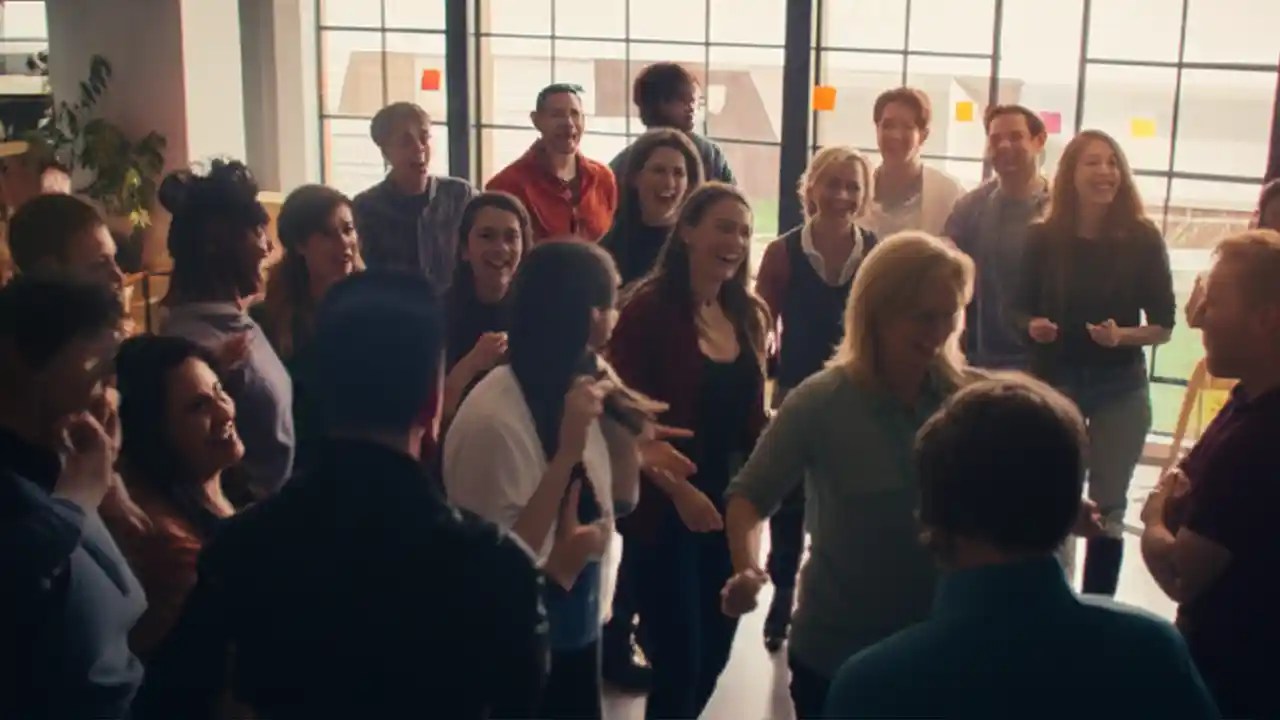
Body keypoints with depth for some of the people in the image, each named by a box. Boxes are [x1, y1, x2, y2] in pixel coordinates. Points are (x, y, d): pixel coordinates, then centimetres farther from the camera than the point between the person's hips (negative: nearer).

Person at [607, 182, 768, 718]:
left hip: (730, 506, 6)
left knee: (714, 655, 15)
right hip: (664, 509, -6)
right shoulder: (649, 308, -12)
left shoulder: (749, 315, 7)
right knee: (679, 662, -1)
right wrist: (680, 491, -17)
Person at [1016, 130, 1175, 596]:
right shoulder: (1043, 238, -5)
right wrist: (1034, 326, -16)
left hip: (1120, 389, 0)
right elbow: (1020, 309, 5)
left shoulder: (1143, 240, -7)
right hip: (1055, 383, 0)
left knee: (1108, 506, 7)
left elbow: (1163, 326, -3)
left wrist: (1122, 335, -22)